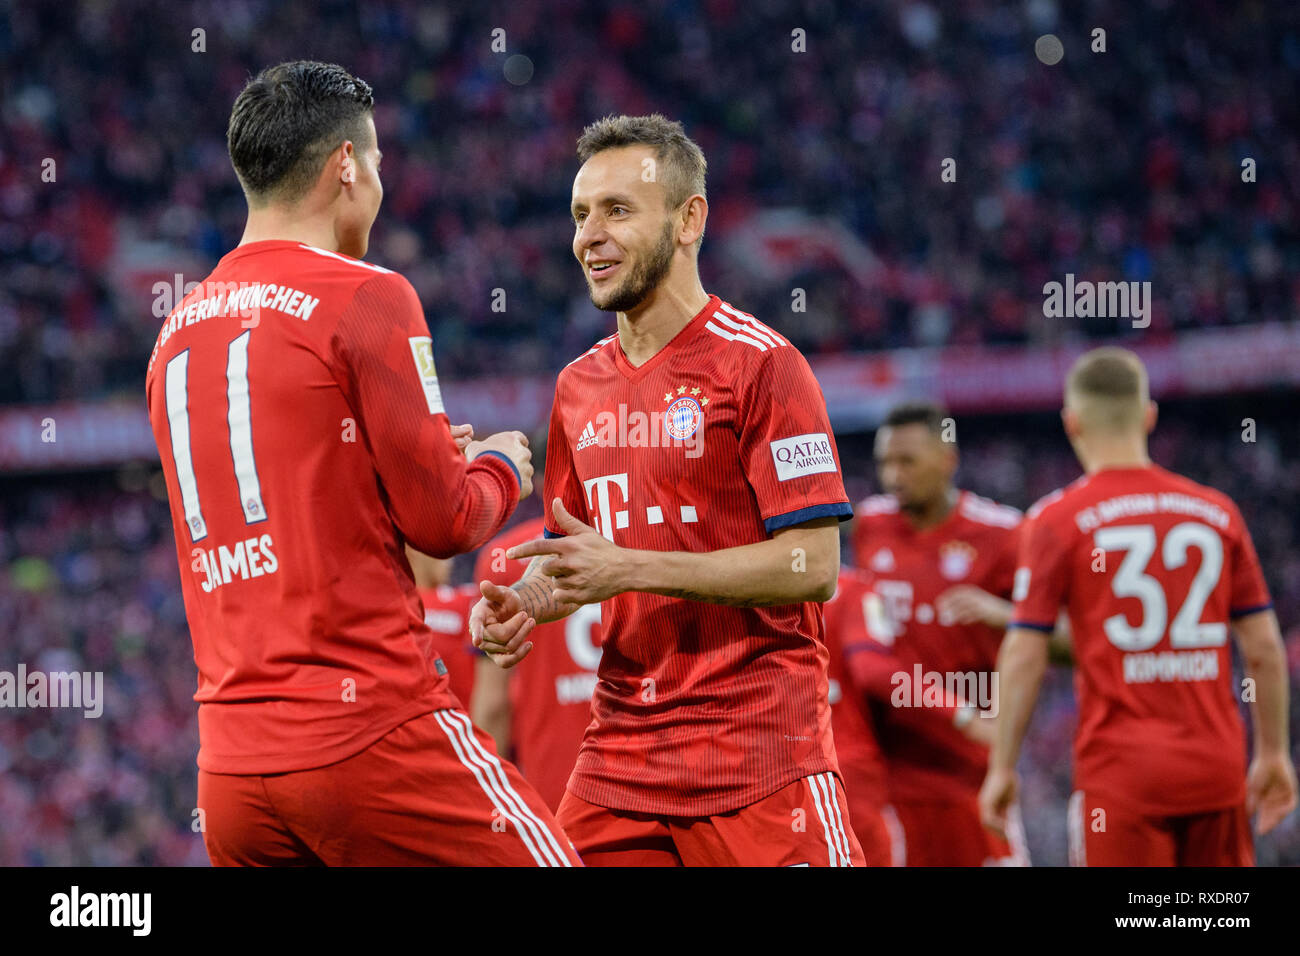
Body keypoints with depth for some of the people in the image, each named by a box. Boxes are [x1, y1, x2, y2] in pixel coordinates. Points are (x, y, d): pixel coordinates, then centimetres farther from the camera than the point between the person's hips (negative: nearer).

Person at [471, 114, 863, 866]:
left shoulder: (760, 364, -8)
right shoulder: (580, 387, 14)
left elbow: (813, 566, -14)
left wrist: (630, 570, -19)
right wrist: (522, 604, 0)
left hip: (762, 756, -6)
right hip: (622, 757, 6)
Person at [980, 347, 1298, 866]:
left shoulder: (1058, 520, -2)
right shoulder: (1217, 512, 9)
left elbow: (1024, 657, -5)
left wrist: (1002, 767, 2)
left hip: (1121, 769, -3)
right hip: (1216, 765, 3)